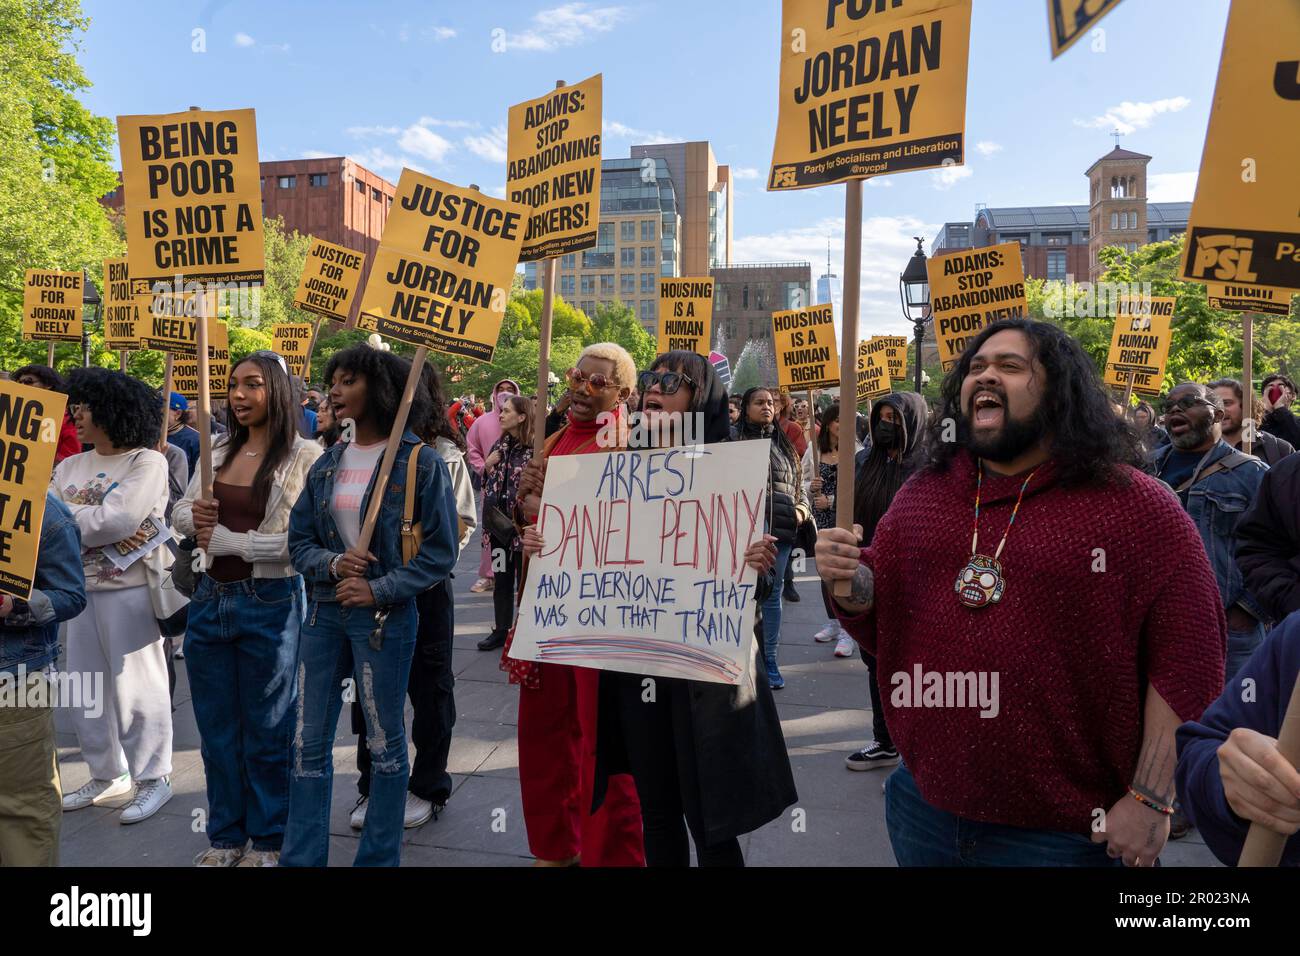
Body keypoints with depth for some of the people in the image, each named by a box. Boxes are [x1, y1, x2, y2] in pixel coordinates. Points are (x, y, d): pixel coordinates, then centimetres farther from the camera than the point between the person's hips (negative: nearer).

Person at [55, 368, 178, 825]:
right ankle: (108, 774, 31)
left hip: (130, 588, -7)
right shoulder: (69, 468, 12)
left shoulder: (147, 462, -8)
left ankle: (153, 778, 16)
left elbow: (118, 520, -20)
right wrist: (99, 526, -14)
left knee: (135, 686, 1)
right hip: (82, 588, 7)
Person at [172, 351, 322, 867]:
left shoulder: (304, 455, -11)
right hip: (211, 599, 6)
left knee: (267, 731, 9)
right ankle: (225, 835, 34)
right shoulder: (219, 450, 8)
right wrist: (194, 516, -11)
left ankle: (267, 840, 28)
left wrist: (225, 539, -15)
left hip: (270, 604, -6)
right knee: (216, 728, 17)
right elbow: (179, 513, 12)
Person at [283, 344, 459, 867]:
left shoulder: (420, 462, -8)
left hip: (384, 616, -5)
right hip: (324, 613, 5)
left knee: (385, 743, 10)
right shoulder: (327, 463, 8)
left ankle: (379, 857, 27)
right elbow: (299, 541, 10)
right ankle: (300, 856, 25)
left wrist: (379, 590, -17)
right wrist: (333, 564, -11)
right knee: (308, 742, 10)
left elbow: (440, 550, -10)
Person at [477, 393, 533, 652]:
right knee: (501, 579, 14)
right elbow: (486, 483, 17)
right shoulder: (500, 445, 8)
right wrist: (488, 466, -1)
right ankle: (501, 629, 23)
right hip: (498, 521, 6)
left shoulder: (534, 449, -13)